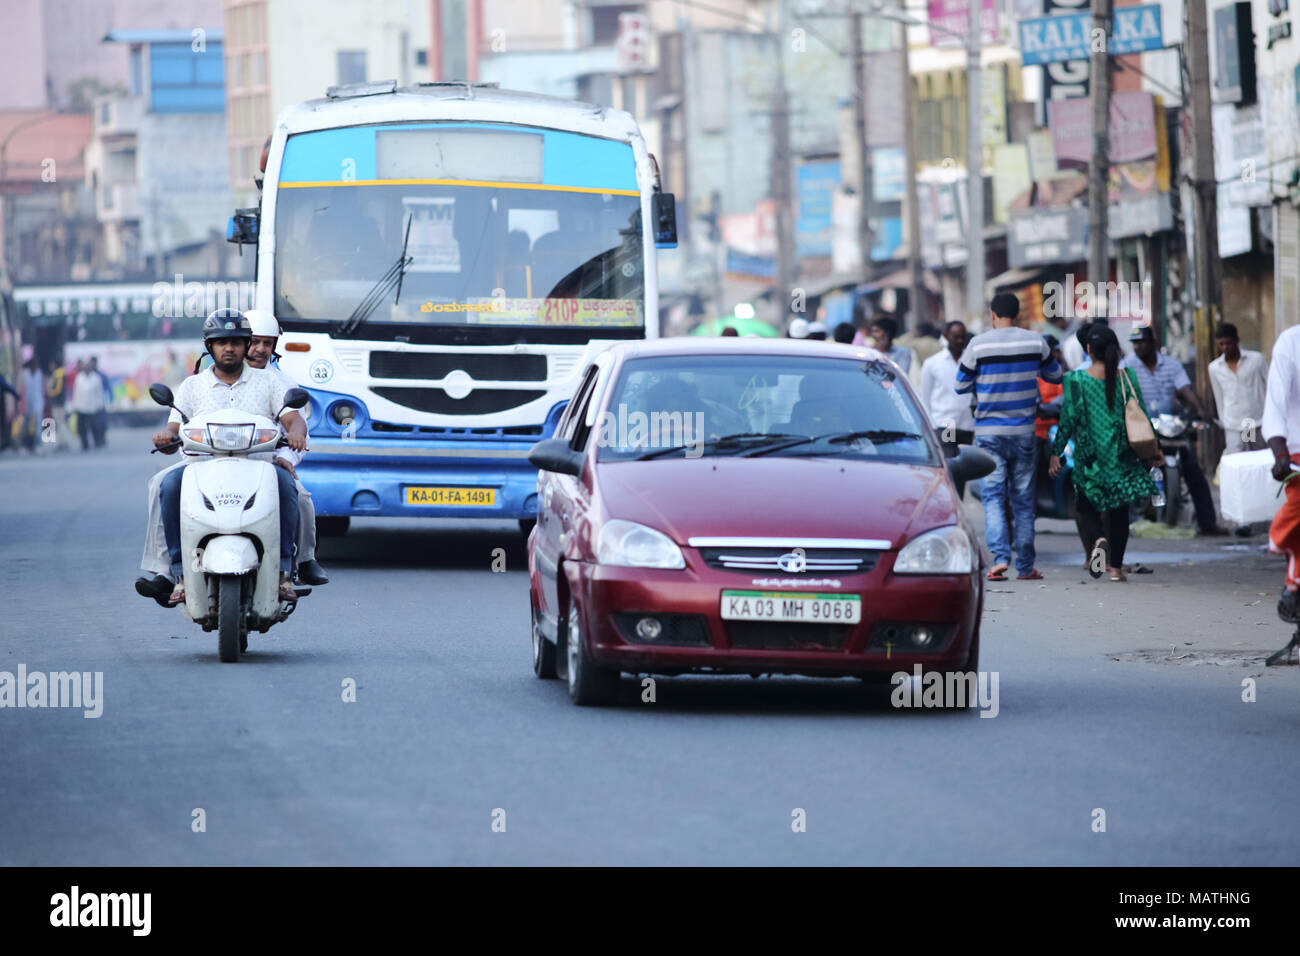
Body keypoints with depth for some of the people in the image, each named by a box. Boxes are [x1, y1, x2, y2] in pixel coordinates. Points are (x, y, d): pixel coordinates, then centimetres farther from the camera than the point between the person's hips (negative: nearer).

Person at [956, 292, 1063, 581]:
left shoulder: (979, 344, -8)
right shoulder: (1035, 342, -1)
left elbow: (961, 386, 0)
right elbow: (1056, 376, 14)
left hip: (989, 432, -2)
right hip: (1024, 432, 2)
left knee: (992, 497, -1)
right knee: (1023, 499, 9)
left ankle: (1000, 557, -19)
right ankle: (1025, 566, 11)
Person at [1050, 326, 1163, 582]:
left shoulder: (1077, 379, -7)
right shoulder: (1126, 377, -1)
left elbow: (1069, 418, -7)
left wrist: (1056, 452, 1)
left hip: (1090, 454, -2)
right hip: (1122, 454, 2)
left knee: (1087, 505, 10)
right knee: (1120, 509, 11)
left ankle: (1097, 540, -22)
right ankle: (1116, 567, 10)